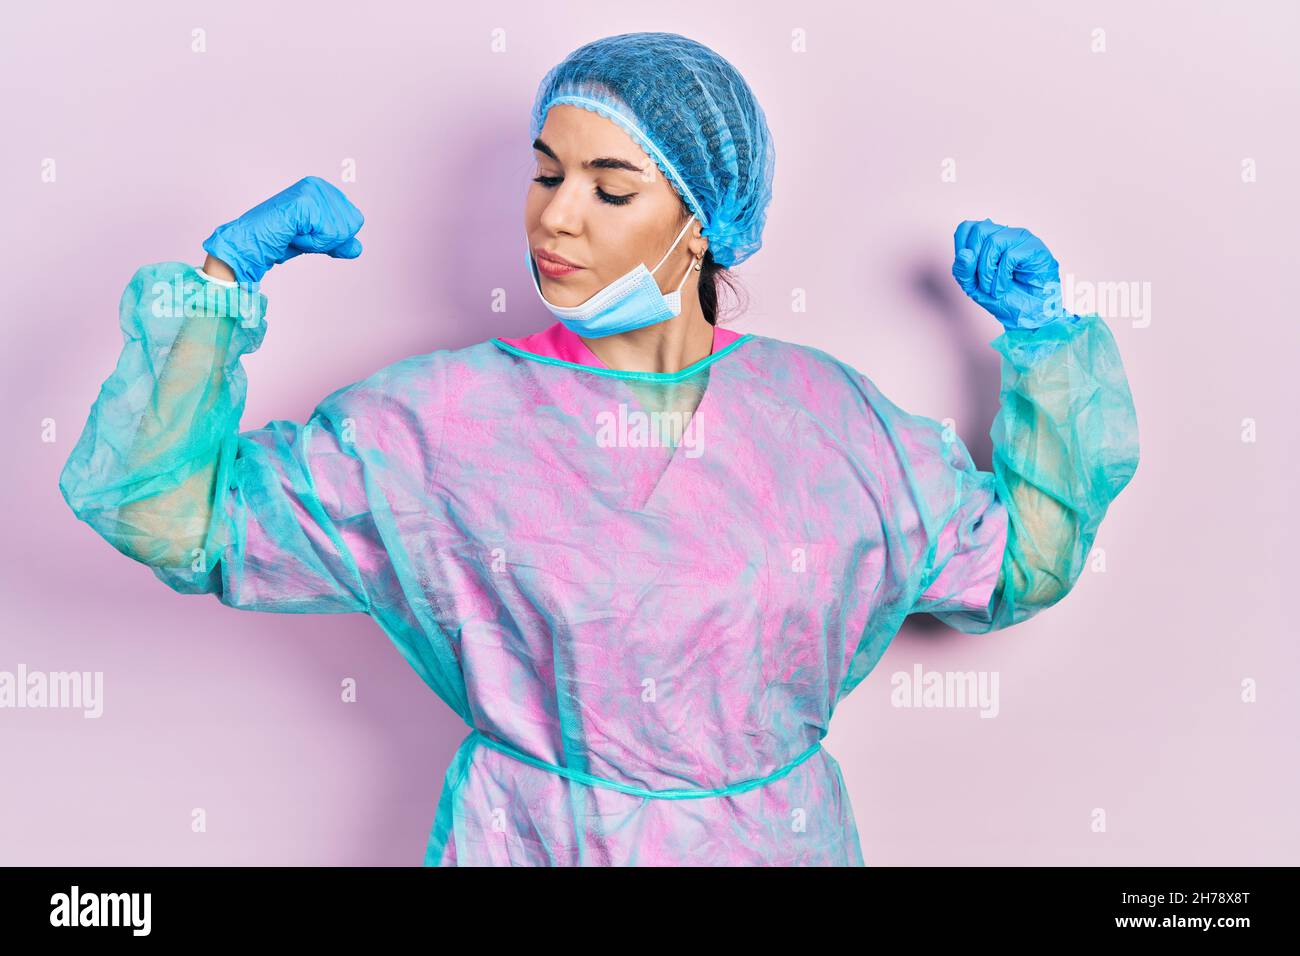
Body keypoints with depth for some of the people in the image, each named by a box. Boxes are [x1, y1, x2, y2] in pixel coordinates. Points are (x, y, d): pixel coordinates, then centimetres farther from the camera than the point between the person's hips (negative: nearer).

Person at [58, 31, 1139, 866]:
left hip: (779, 833, 2)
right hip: (528, 838, -1)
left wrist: (1044, 333, 0)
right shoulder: (442, 419, -11)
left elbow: (1021, 563, 6)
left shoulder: (825, 412, -5)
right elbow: (169, 513, -11)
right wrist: (223, 276, -18)